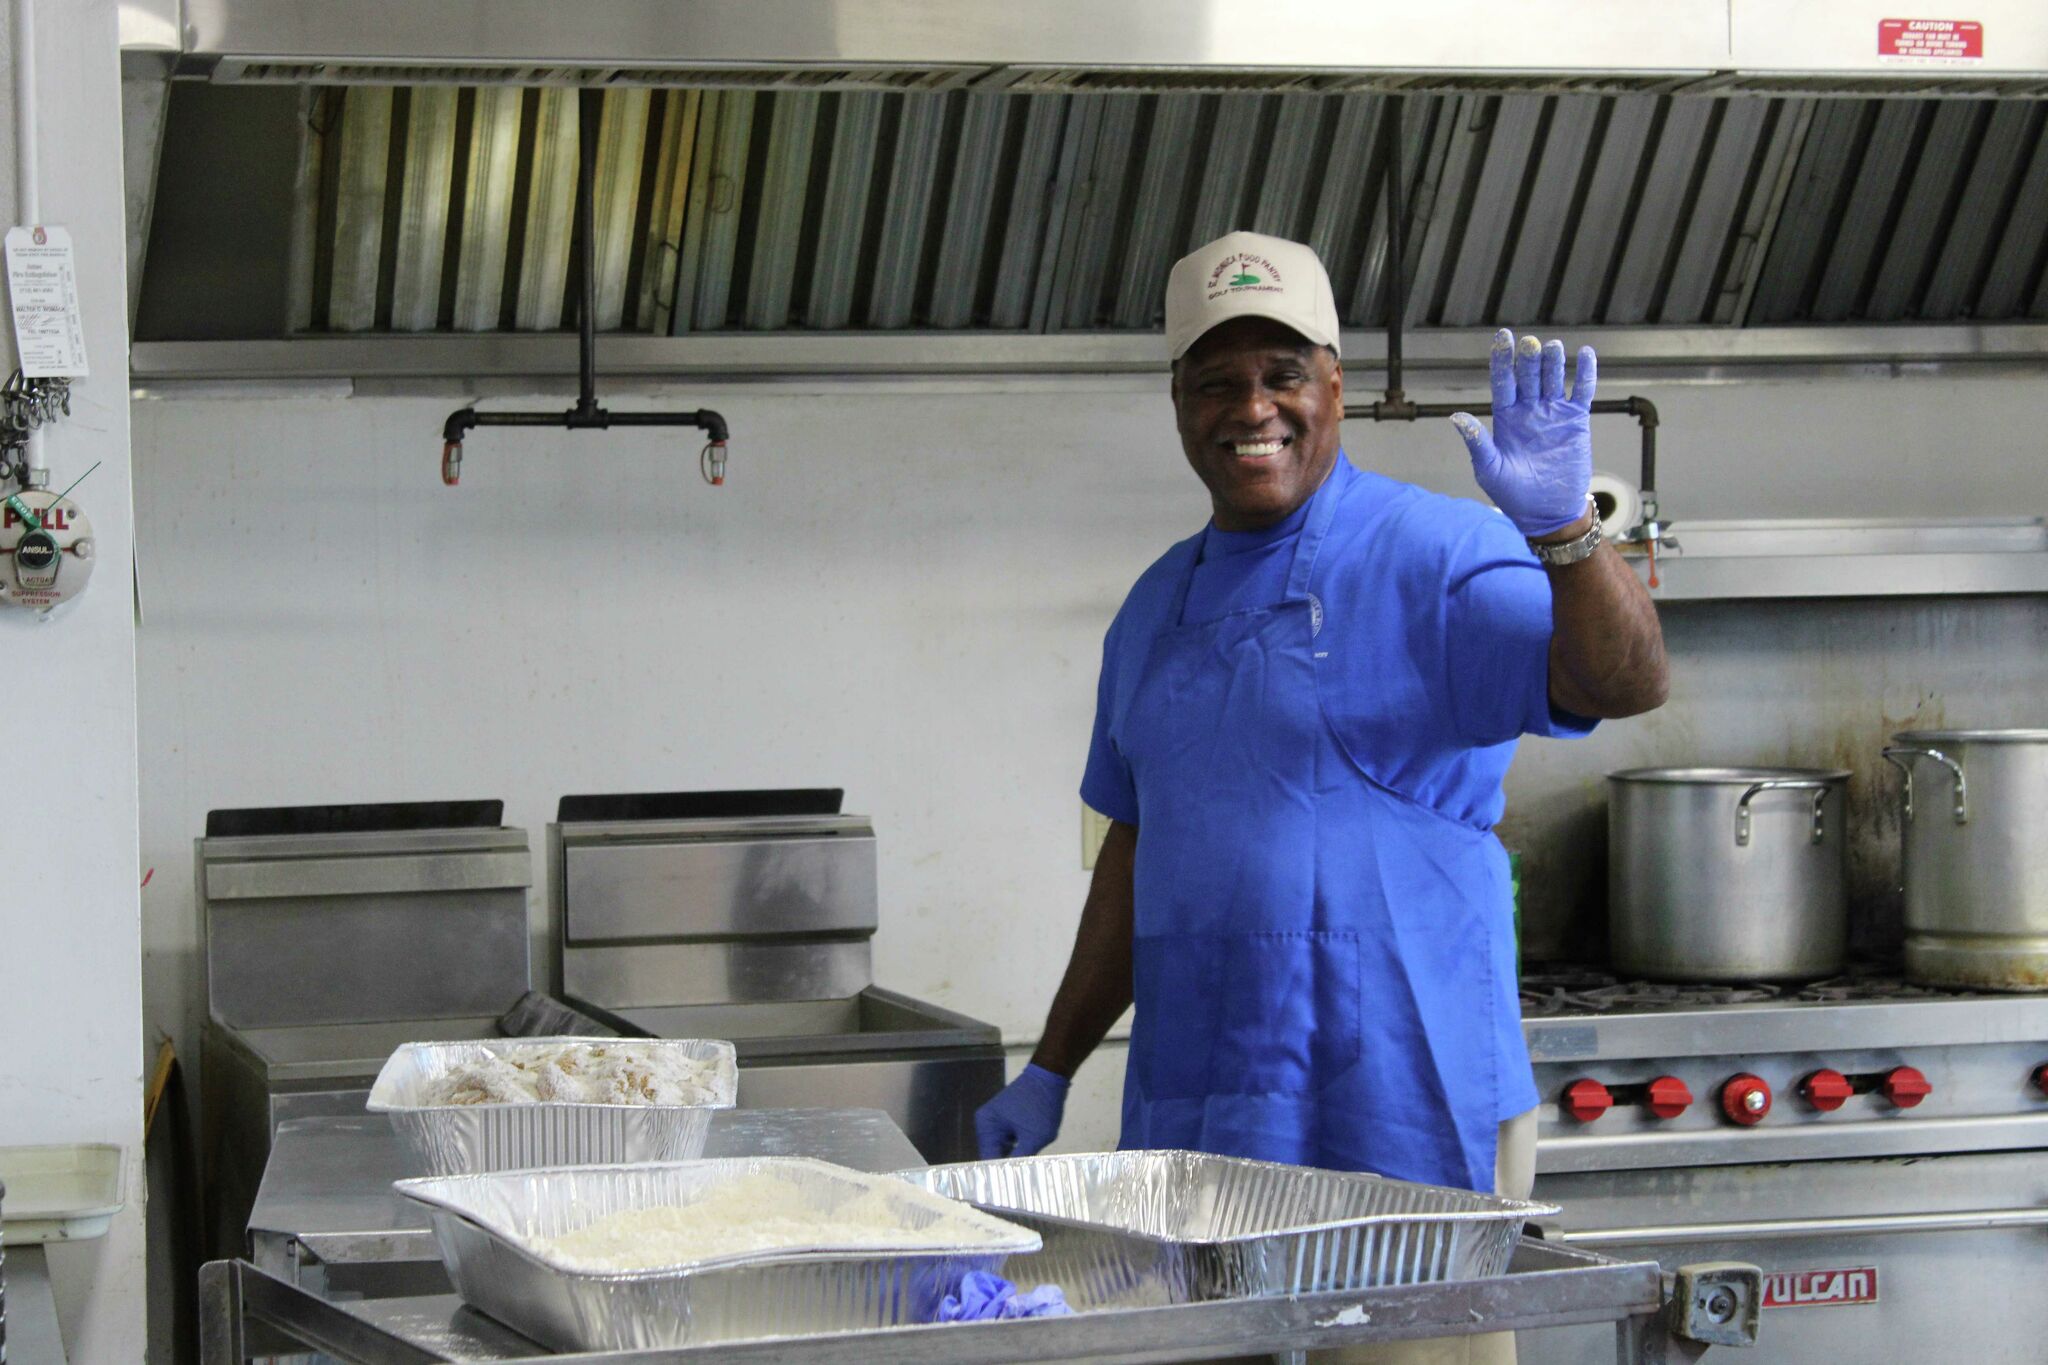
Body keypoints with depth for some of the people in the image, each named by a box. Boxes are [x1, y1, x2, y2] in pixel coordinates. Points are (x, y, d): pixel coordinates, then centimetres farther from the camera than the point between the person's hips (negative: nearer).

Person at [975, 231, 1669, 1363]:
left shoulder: (1433, 560, -5)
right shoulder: (1158, 606, 16)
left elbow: (1623, 683, -20)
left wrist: (1563, 529, -37)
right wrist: (1051, 1070, 21)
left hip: (1398, 1108, -6)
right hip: (1189, 1118, 6)